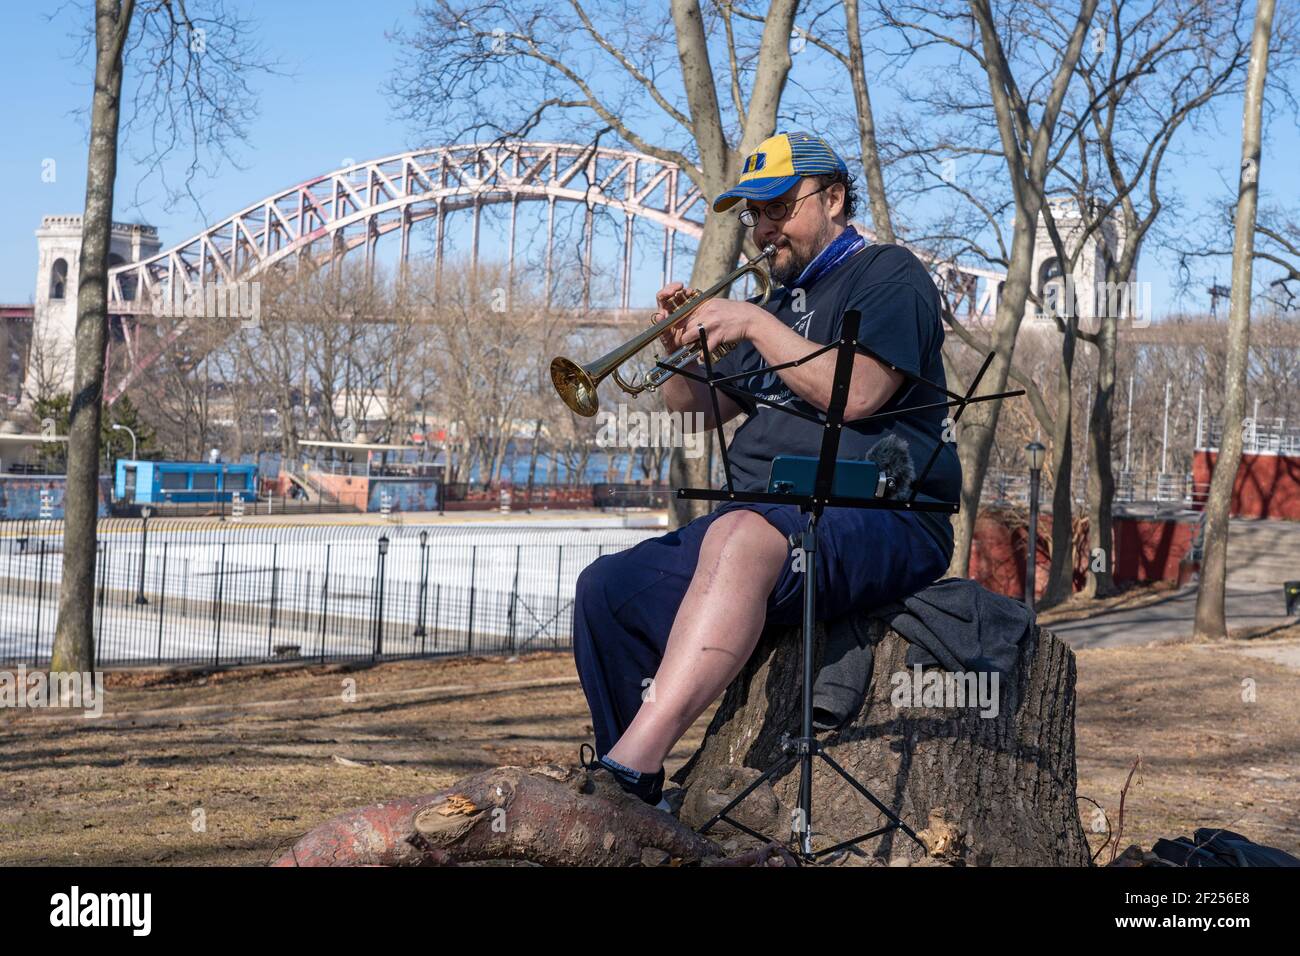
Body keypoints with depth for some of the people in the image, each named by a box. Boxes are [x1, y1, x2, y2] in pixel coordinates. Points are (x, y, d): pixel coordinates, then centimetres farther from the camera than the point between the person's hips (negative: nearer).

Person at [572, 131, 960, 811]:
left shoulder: (888, 274, 3)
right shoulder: (782, 302, 28)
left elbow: (855, 394, -15)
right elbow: (698, 411, 26)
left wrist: (755, 326, -12)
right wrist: (679, 348, 6)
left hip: (880, 519, -9)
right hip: (761, 519, 9)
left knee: (740, 536, -39)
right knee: (607, 588, -8)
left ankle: (630, 766, -49)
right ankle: (635, 803, -7)